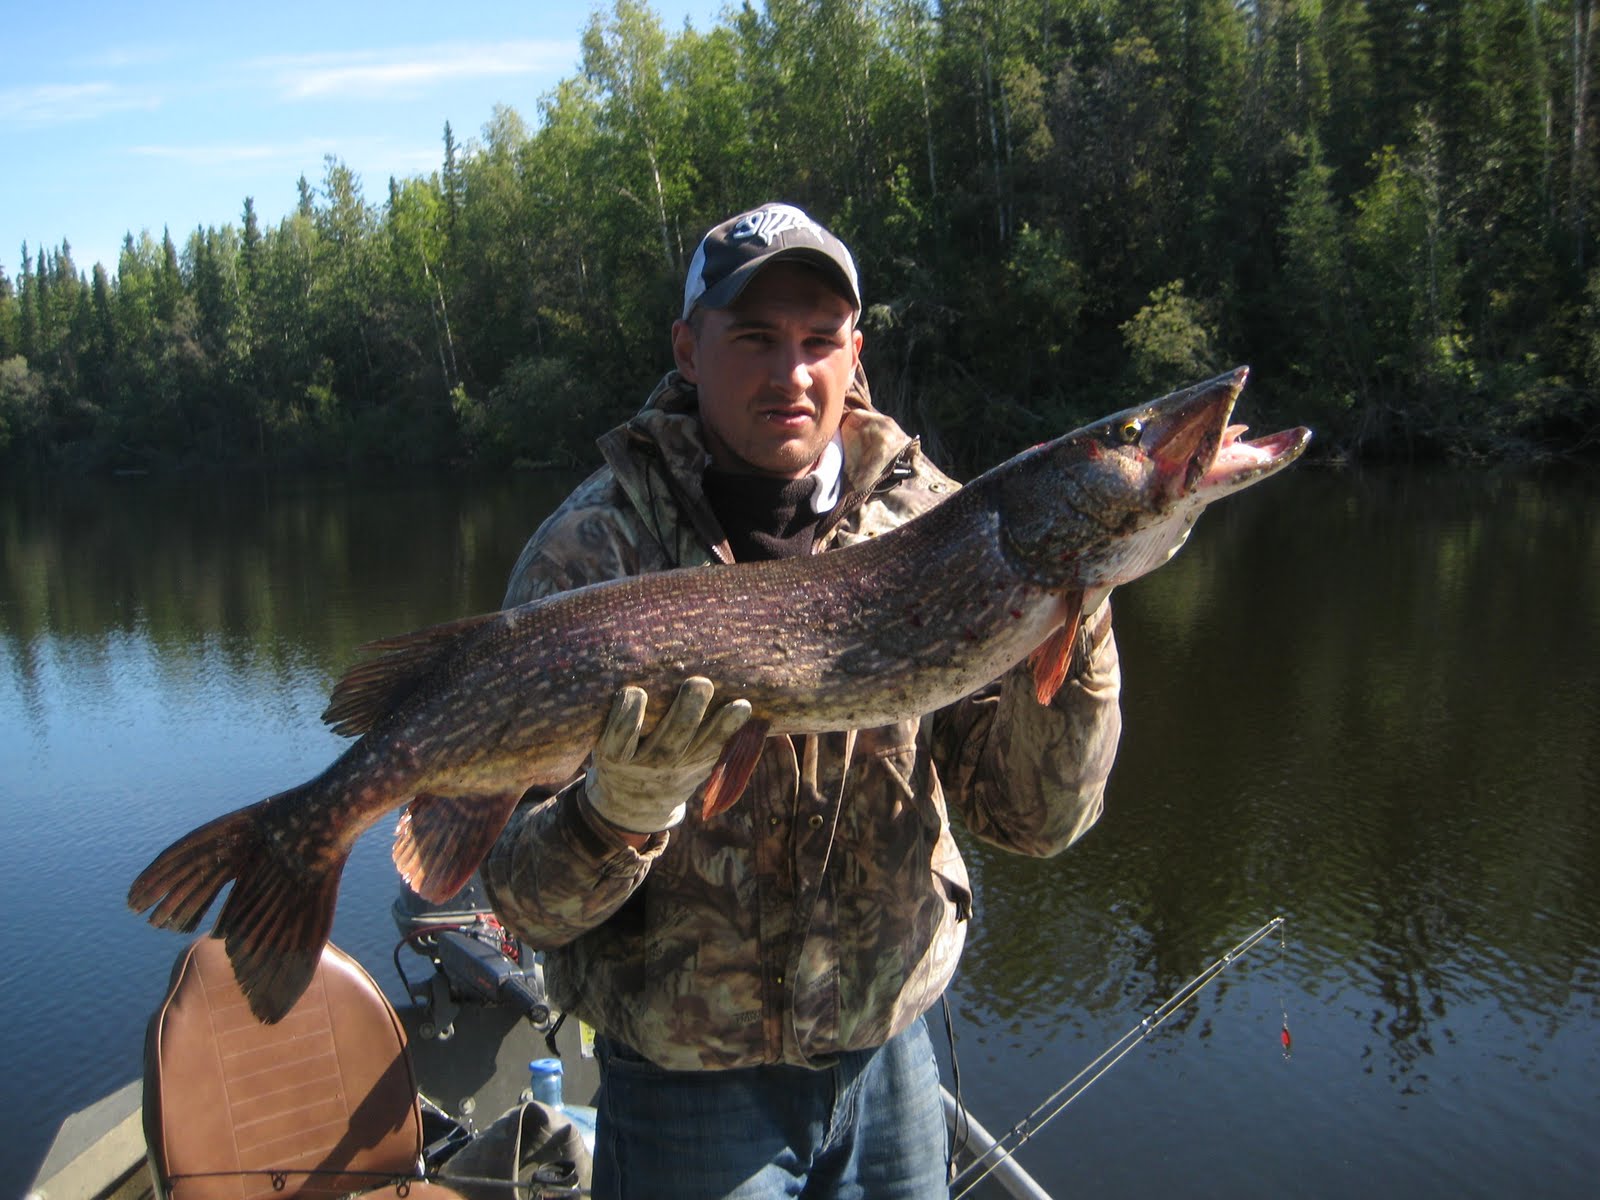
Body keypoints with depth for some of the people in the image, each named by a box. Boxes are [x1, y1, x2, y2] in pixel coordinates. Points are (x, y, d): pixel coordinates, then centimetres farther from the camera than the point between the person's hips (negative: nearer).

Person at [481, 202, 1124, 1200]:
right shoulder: (590, 551, -16)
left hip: (890, 1046, 4)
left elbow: (1038, 817, -8)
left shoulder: (927, 521, -7)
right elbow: (533, 905, -16)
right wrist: (624, 807, -35)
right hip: (689, 1078, -3)